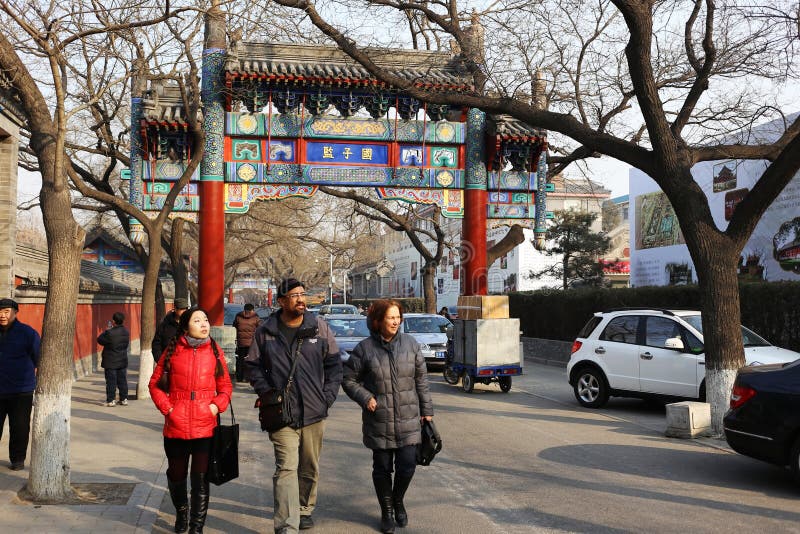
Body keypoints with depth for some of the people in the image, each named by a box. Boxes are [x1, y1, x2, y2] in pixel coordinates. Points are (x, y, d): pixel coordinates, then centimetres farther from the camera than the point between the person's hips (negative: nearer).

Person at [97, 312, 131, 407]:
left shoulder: (109, 333, -20)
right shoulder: (126, 332, -1)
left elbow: (100, 340, -9)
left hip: (110, 362, -5)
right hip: (122, 361, 5)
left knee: (111, 381, 1)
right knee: (122, 380, 12)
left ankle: (110, 400, 4)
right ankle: (124, 399, 16)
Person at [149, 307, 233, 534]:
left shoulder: (214, 351, 2)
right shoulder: (173, 350, -1)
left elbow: (225, 386, 8)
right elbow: (155, 383, 5)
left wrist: (217, 405, -8)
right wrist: (166, 408, -5)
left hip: (205, 427, 0)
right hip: (176, 427, 1)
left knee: (201, 479, 3)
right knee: (176, 476, 18)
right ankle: (181, 513, 45)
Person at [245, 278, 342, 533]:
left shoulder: (320, 327, 1)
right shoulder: (266, 331, -2)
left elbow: (334, 364, 7)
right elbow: (253, 366, 7)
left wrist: (328, 396, 0)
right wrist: (267, 393, -4)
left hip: (314, 412, 2)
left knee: (310, 467, 16)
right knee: (287, 468, -10)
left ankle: (305, 510, 37)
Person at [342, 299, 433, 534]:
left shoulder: (410, 343, 2)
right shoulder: (365, 348, -5)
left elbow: (421, 380, 8)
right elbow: (348, 379, 2)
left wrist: (426, 410, 7)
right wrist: (365, 397, -12)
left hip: (408, 419, 2)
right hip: (378, 421, -1)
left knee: (407, 466, 2)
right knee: (382, 468, 9)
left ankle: (398, 501, 32)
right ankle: (386, 512, 30)